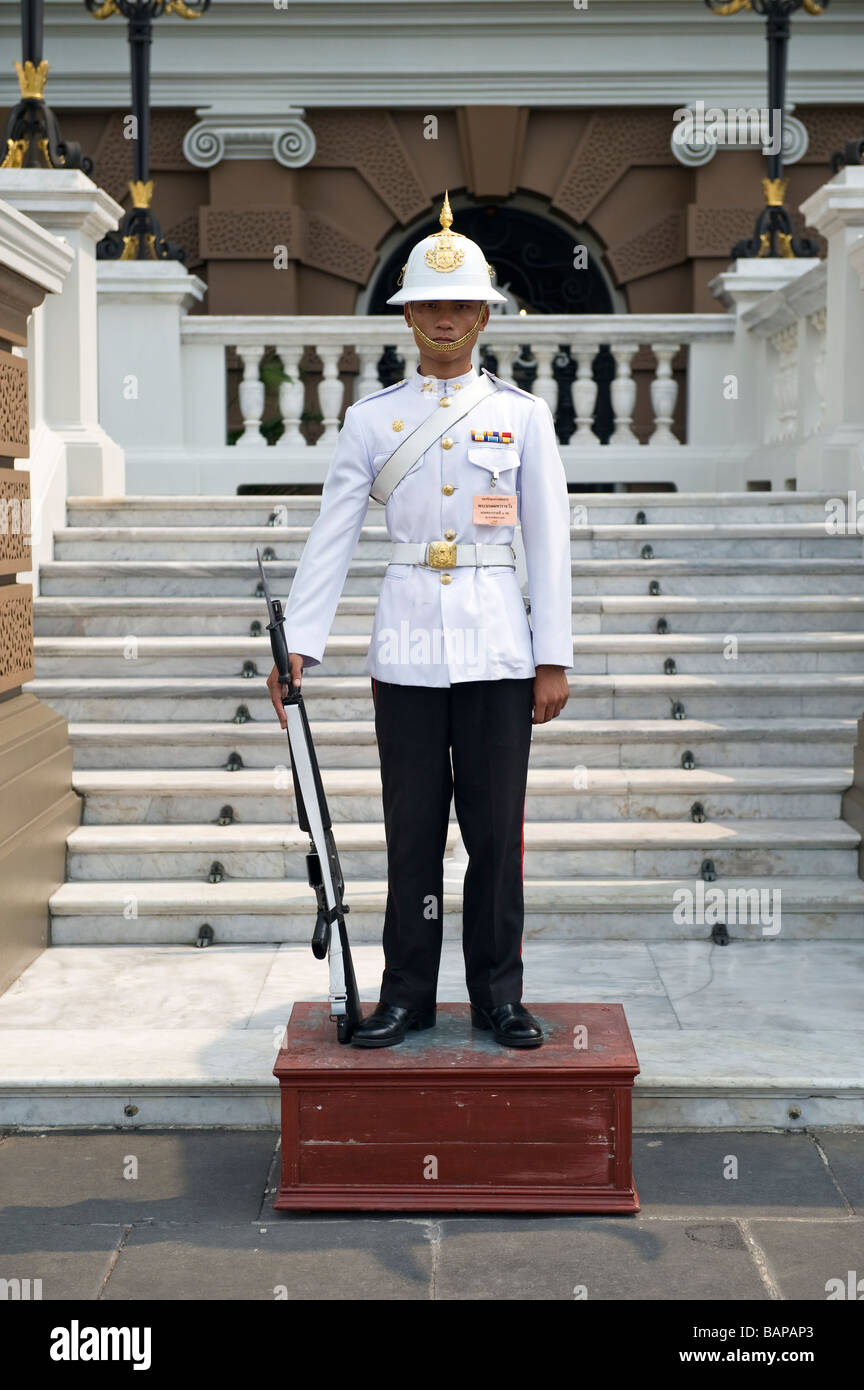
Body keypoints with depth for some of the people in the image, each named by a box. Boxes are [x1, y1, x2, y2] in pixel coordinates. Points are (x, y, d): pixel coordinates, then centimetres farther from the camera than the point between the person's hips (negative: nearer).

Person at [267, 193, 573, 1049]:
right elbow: (331, 537, 2)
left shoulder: (522, 416, 5)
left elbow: (548, 543, 4)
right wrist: (297, 646, -5)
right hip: (406, 646, 0)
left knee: (496, 830, 4)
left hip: (497, 647, 0)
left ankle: (497, 995, 16)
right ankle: (407, 994, 17)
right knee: (412, 832, 6)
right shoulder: (372, 418, 5)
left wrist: (554, 658, -1)